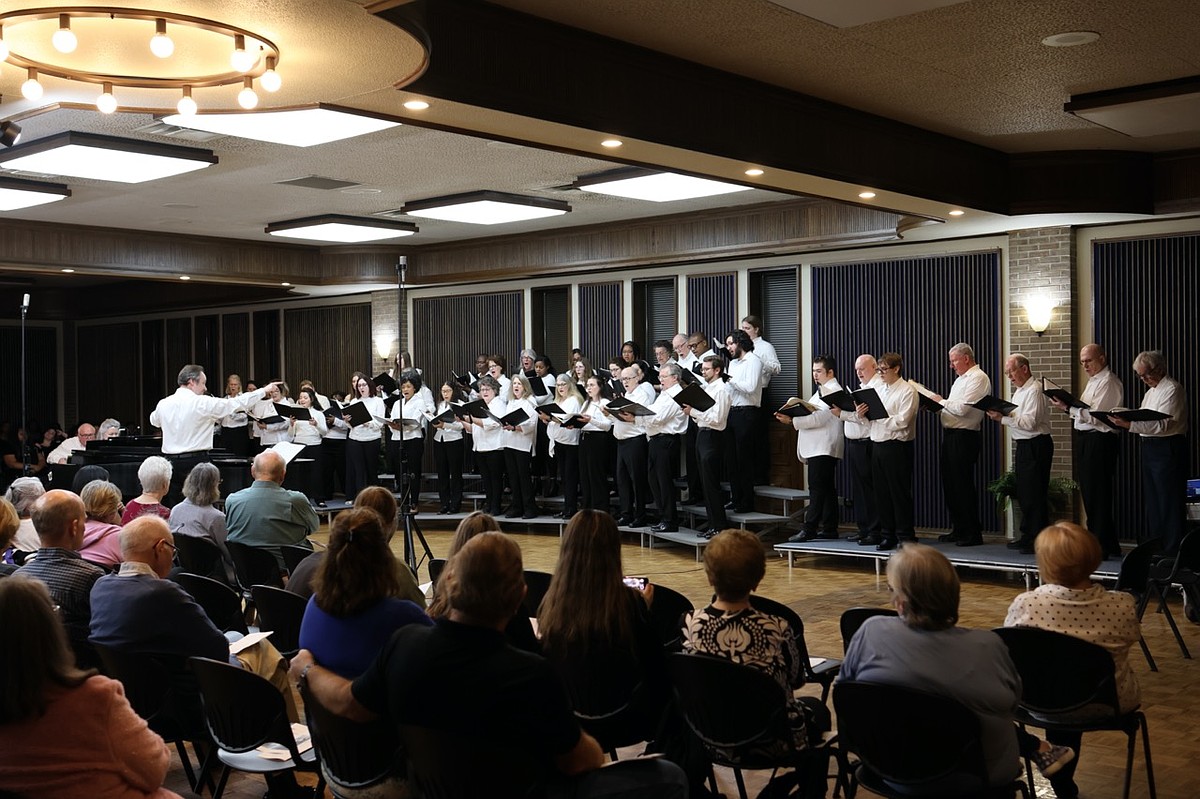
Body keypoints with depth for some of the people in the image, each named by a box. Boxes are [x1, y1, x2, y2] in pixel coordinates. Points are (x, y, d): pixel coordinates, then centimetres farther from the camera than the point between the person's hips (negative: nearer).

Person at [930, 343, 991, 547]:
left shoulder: (978, 378, -12)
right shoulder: (960, 379, 19)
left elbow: (962, 408, -21)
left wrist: (942, 401, -8)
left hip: (964, 437, -10)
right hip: (950, 436, 10)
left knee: (963, 485, -5)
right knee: (949, 483, 13)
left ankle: (973, 533, 2)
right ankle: (957, 530, 23)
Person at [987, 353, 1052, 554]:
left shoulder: (1034, 391, -13)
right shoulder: (1019, 391, 17)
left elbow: (1029, 423, -21)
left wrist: (1003, 418, -21)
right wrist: (1001, 415, 1)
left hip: (1036, 445, -10)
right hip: (1024, 446, 10)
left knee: (1034, 494, -7)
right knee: (1023, 493, 13)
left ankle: (1039, 540, -3)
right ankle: (1028, 536, 21)